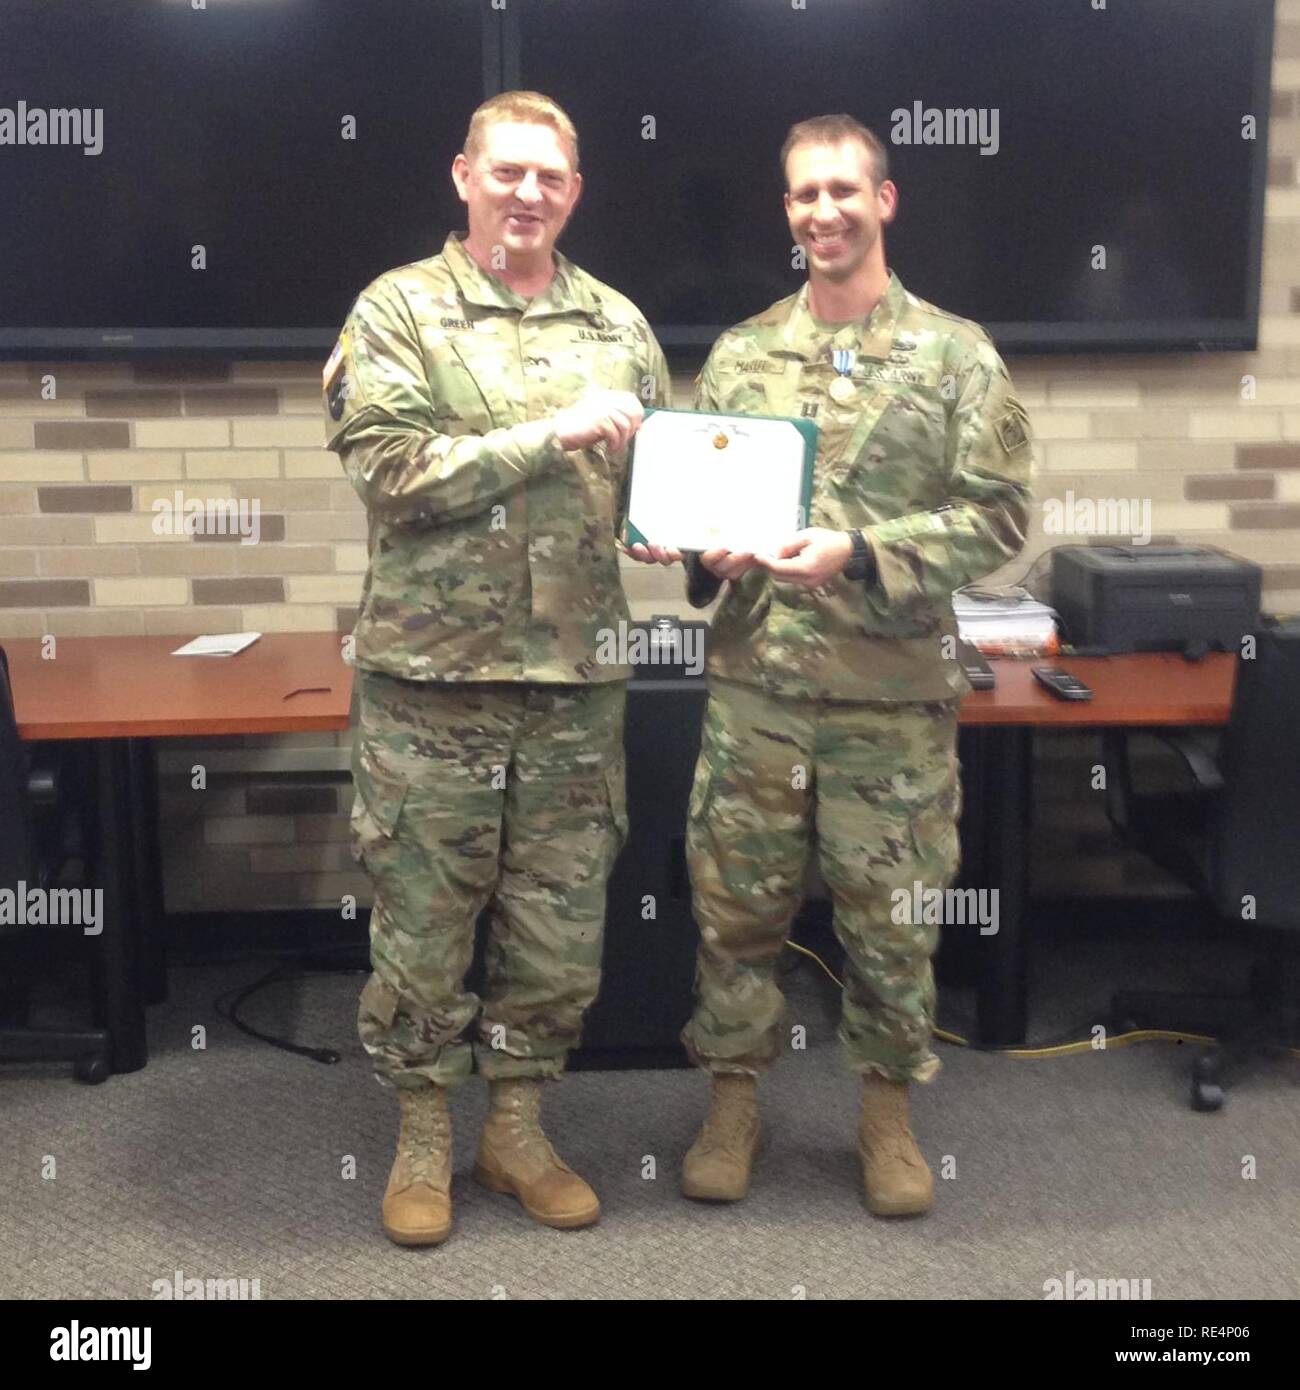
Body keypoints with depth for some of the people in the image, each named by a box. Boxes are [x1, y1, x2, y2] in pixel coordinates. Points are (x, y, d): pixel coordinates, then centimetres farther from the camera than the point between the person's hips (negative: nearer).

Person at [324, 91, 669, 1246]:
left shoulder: (618, 323, 10)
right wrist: (550, 435, -17)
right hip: (434, 672, -3)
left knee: (561, 922, 11)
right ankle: (424, 1138, 25)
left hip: (579, 675, 4)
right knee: (424, 920, 7)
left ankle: (518, 1128, 29)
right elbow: (386, 467, -13)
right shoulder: (401, 309, -1)